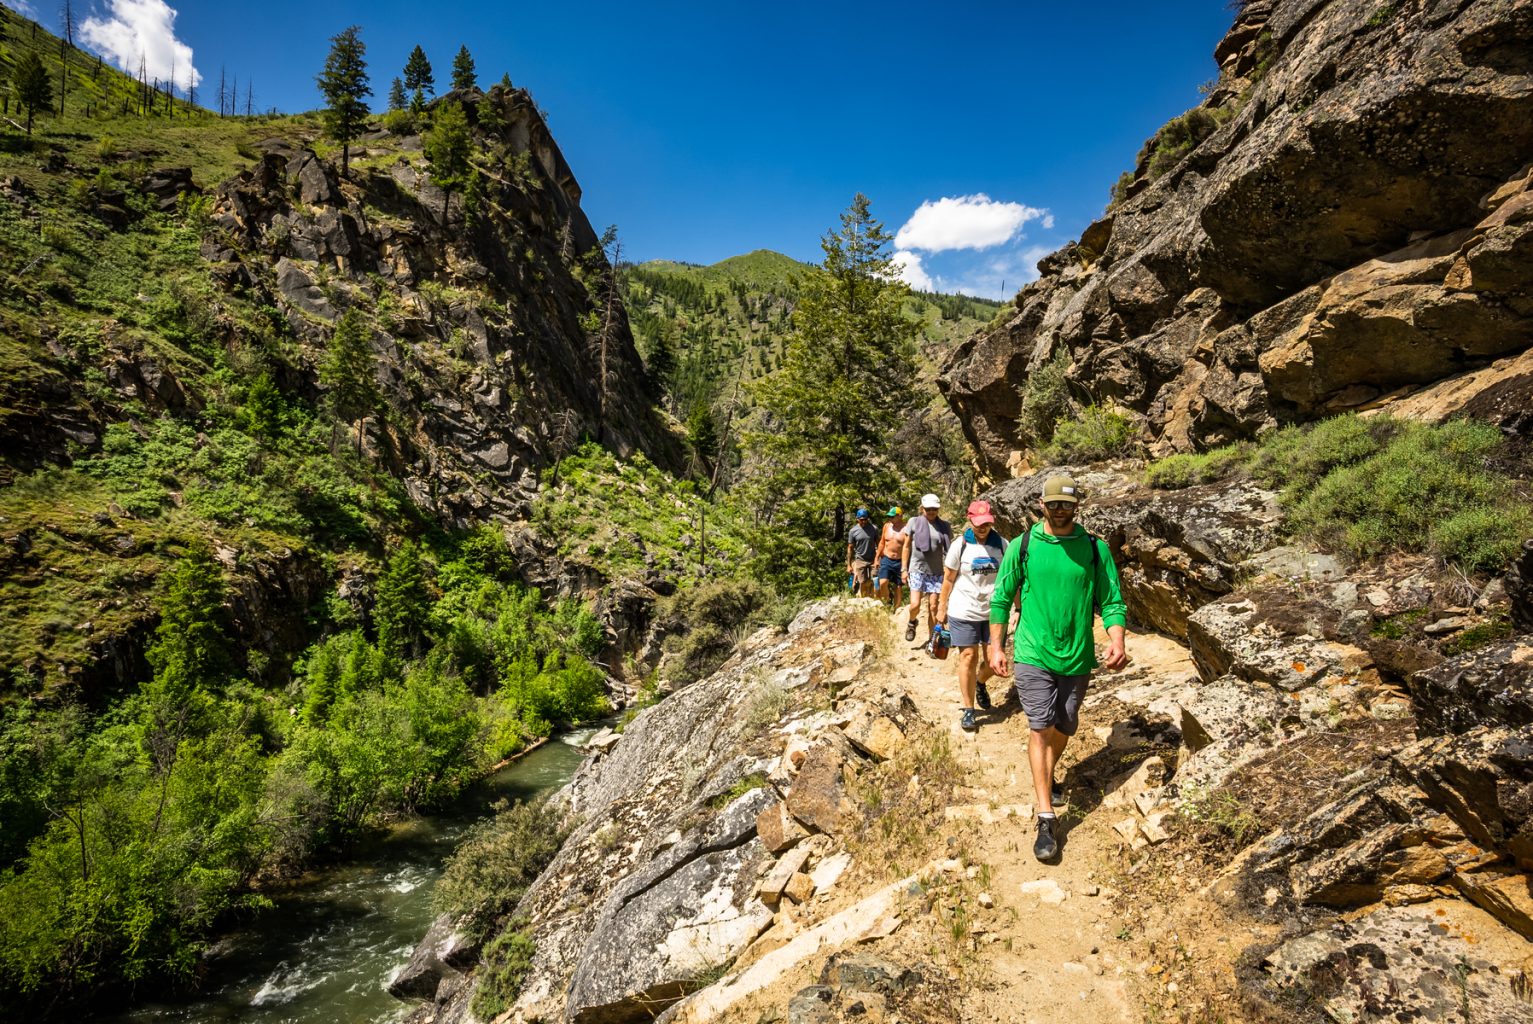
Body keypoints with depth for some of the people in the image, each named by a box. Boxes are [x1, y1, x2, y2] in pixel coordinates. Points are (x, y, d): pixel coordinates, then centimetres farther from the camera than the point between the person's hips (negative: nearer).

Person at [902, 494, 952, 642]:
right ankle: (912, 622, 24)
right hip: (917, 570, -1)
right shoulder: (914, 522, -1)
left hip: (936, 572, 2)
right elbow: (907, 547, 4)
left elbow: (949, 549, 9)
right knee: (915, 605, -10)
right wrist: (904, 569, 2)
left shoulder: (945, 526, 3)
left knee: (933, 607, 4)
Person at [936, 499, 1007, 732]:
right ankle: (968, 710, 12)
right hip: (964, 612, -2)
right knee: (968, 658, 0)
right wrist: (942, 608, 3)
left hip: (993, 611, 2)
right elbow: (948, 579, 2)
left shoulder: (1001, 544, -1)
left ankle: (980, 683, 39)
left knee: (993, 659, 5)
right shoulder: (960, 545, -5)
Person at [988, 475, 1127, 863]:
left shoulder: (1095, 549, -1)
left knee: (1063, 727, 17)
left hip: (1077, 657, 2)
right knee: (1040, 727, -8)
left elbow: (1111, 600, 1)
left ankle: (1049, 777, 46)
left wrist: (1117, 641, -16)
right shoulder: (1022, 546, -3)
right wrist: (996, 646, -1)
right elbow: (1001, 598, 2)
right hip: (1033, 655, -2)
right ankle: (1046, 818, -3)